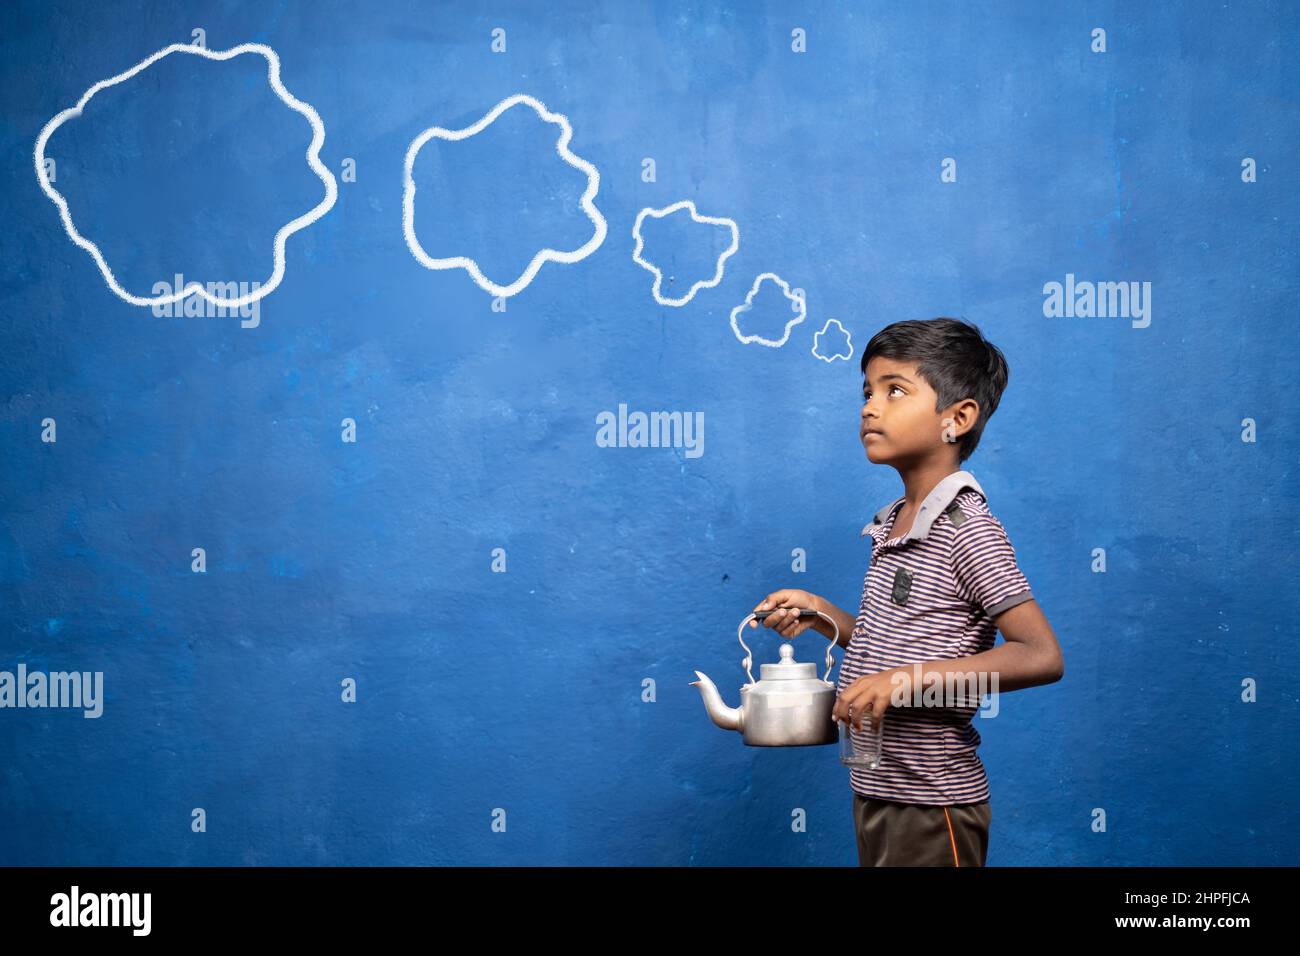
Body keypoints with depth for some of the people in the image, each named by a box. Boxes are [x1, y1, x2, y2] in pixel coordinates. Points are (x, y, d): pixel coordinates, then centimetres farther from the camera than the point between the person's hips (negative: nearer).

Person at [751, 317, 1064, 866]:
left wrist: (908, 679, -27)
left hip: (930, 805, -8)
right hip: (876, 791, 8)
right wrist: (820, 614, 3)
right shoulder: (891, 524, 9)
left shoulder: (969, 531, -16)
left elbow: (1041, 657, -23)